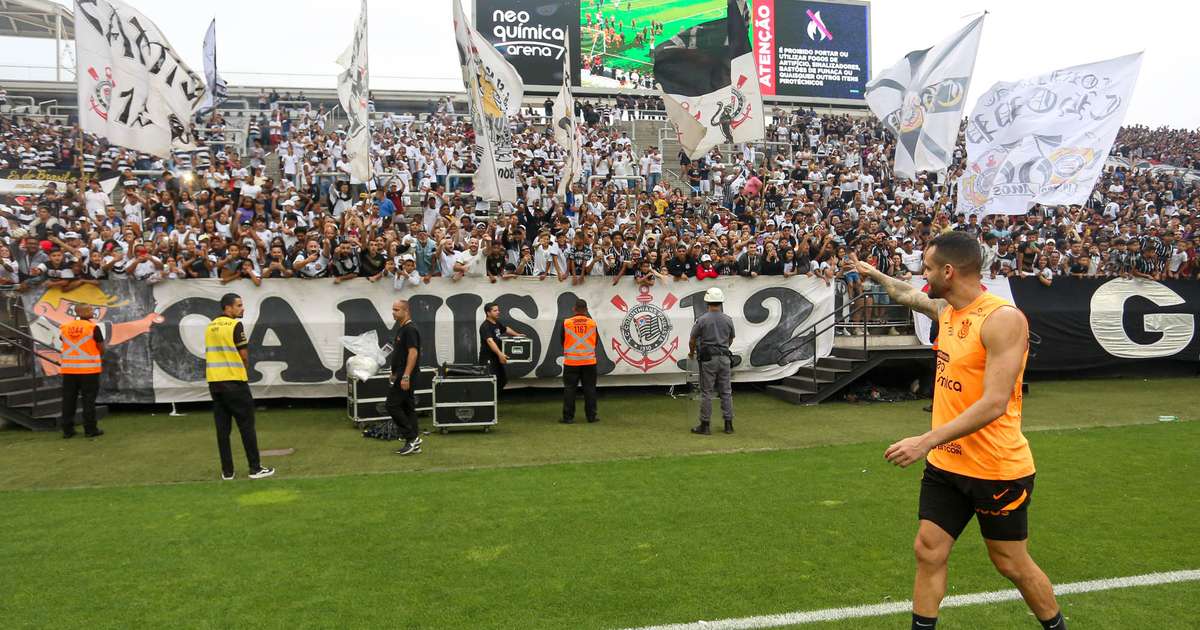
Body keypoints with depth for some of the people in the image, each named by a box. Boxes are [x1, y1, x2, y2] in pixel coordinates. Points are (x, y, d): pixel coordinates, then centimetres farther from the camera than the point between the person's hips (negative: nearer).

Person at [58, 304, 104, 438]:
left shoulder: (64, 328, 5)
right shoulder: (93, 328, -10)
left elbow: (66, 346, 16)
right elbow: (101, 350, -6)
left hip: (68, 370, 4)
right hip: (89, 370, -4)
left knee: (68, 399, 10)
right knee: (88, 400, 1)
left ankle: (67, 429, 14)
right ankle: (90, 429, 3)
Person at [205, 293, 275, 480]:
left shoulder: (210, 327, 10)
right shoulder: (235, 325, -10)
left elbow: (211, 354, 14)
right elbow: (244, 356, -9)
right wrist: (244, 367, 11)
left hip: (214, 382, 6)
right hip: (234, 381, -6)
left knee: (222, 428, 8)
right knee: (246, 426, 1)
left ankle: (227, 471, 10)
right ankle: (255, 468, 4)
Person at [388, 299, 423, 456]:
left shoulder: (410, 330, -16)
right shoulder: (402, 329, 16)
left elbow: (413, 353, -23)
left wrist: (405, 376, -26)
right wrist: (395, 373, 24)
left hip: (405, 376, -10)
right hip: (402, 375, 10)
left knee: (393, 405, -9)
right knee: (407, 407, 9)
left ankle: (412, 437, -5)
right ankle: (414, 443, 11)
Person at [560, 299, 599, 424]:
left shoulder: (566, 323, -5)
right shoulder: (592, 323, -2)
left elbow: (562, 341, 6)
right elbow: (595, 341, 9)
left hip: (571, 361, -1)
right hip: (589, 361, 1)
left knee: (569, 389, 4)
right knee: (589, 389, 8)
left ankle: (568, 417, 4)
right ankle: (591, 416, 10)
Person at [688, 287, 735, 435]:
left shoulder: (702, 320, -8)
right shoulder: (728, 320, 3)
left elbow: (692, 340, -1)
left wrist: (691, 353, 19)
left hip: (708, 359, -3)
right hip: (725, 358, 3)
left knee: (706, 393, 1)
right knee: (726, 392, 10)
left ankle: (705, 425, 4)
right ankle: (728, 424, 13)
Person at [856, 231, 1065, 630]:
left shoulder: (1003, 318, -22)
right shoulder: (946, 309, 4)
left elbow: (994, 404, -28)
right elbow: (911, 297, 29)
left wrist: (926, 441, -30)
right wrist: (875, 275, 42)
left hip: (997, 470, -7)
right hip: (945, 463, 7)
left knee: (1012, 564, 10)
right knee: (928, 552, 7)